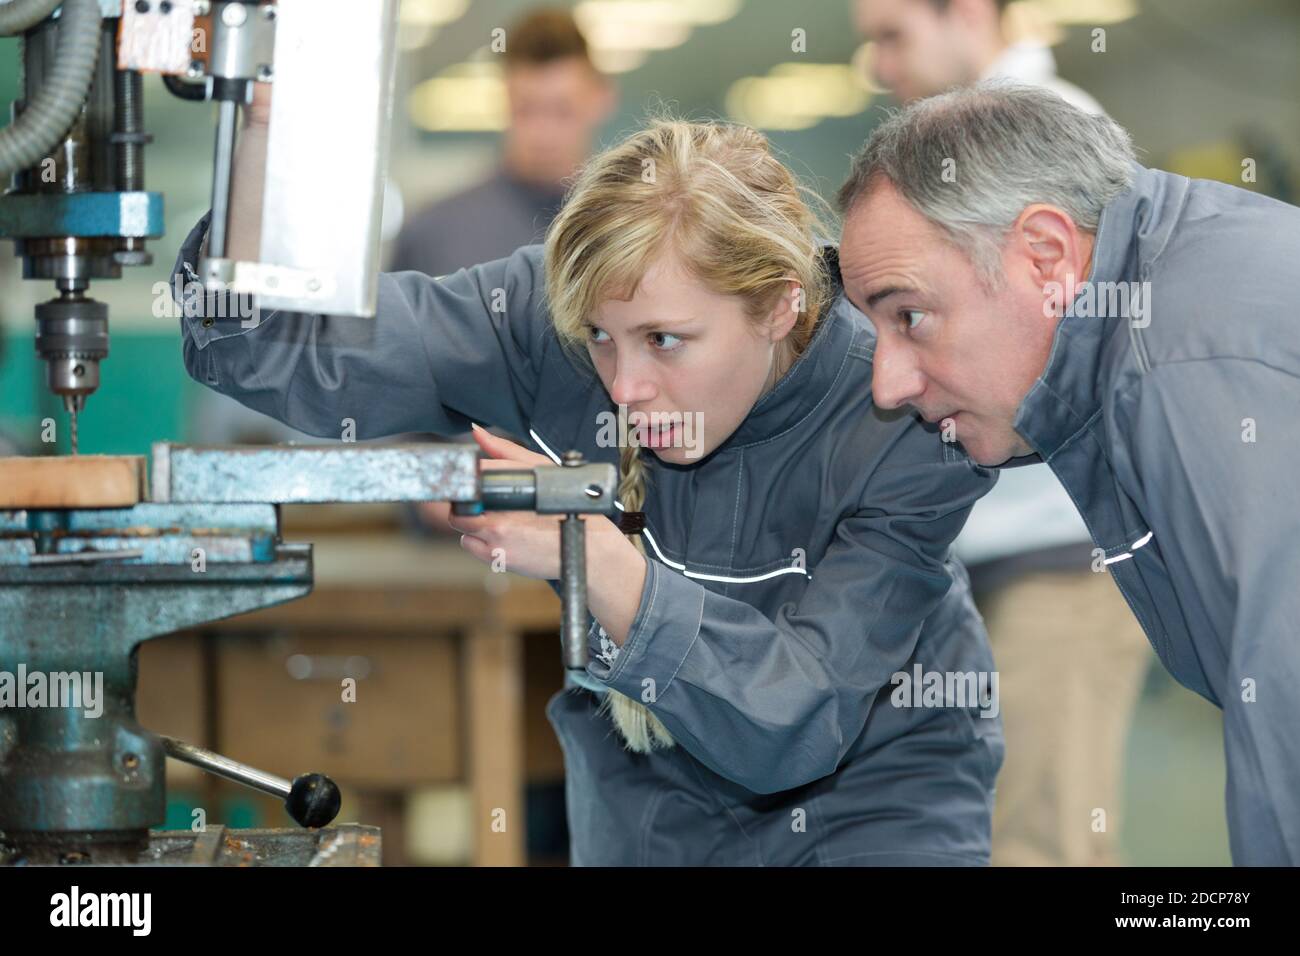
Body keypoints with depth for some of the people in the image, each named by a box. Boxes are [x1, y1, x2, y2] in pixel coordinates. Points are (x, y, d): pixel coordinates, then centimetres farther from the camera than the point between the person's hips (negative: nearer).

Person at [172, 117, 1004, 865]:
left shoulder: (904, 425, -27)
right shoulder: (552, 319, -20)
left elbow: (790, 730, -30)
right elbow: (308, 354, -24)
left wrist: (598, 561, -41)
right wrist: (250, 225, -45)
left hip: (866, 793, -3)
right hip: (647, 795, 3)